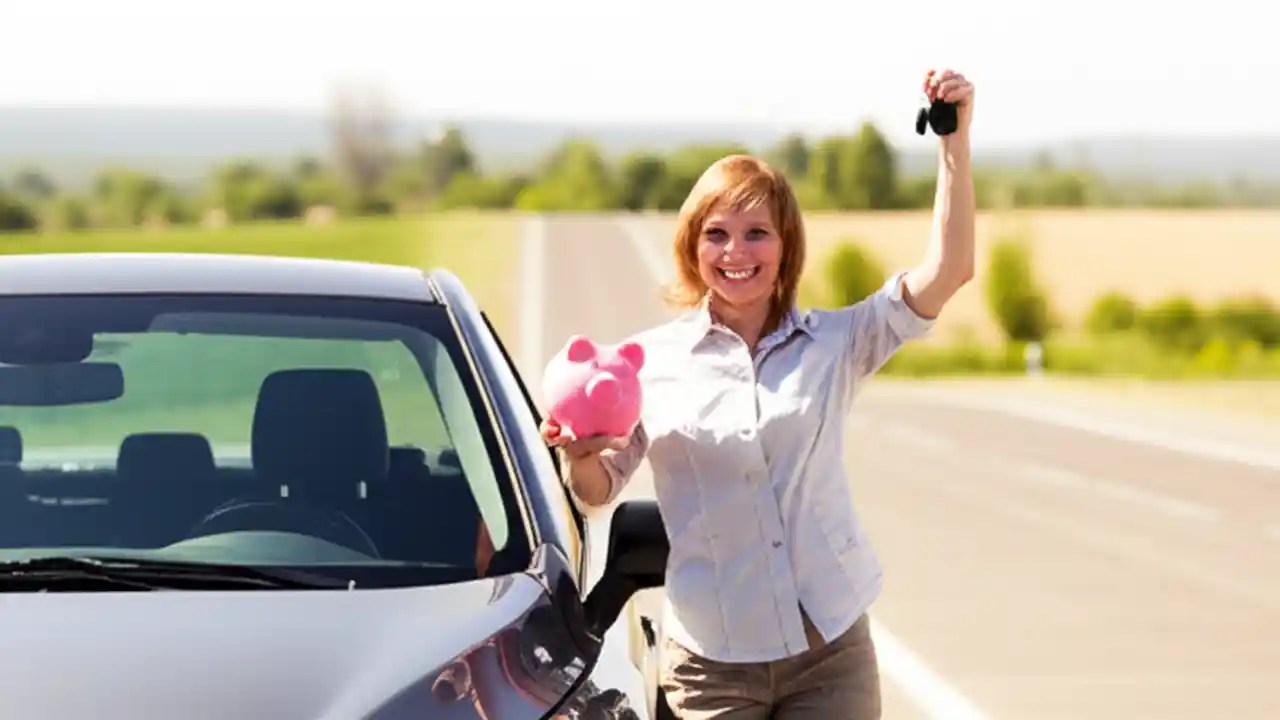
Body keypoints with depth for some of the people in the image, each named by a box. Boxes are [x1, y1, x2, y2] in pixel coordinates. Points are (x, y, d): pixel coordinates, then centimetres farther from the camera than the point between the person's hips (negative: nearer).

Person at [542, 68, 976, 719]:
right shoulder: (651, 361, 1)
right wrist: (579, 458, -18)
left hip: (831, 653, 1)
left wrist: (954, 141, -15)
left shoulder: (835, 344, 3)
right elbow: (599, 491, 5)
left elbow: (946, 272, -8)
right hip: (709, 663, 0)